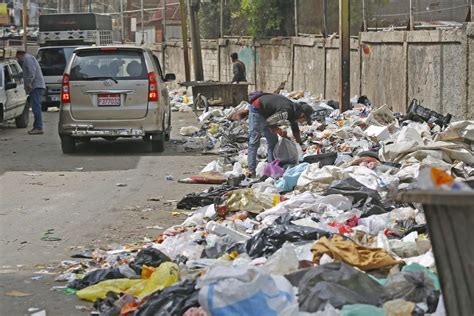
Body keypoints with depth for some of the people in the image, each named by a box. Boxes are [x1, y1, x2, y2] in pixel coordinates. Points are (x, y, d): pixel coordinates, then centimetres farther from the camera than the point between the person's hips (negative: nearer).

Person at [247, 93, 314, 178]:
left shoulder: (294, 110, -2)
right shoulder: (286, 112, -31)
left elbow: (295, 130, 15)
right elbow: (269, 122, -23)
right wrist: (279, 131, -9)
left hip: (266, 113, 10)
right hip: (257, 109, -10)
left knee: (273, 140, 9)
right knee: (254, 141, -11)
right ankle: (251, 171, -12)